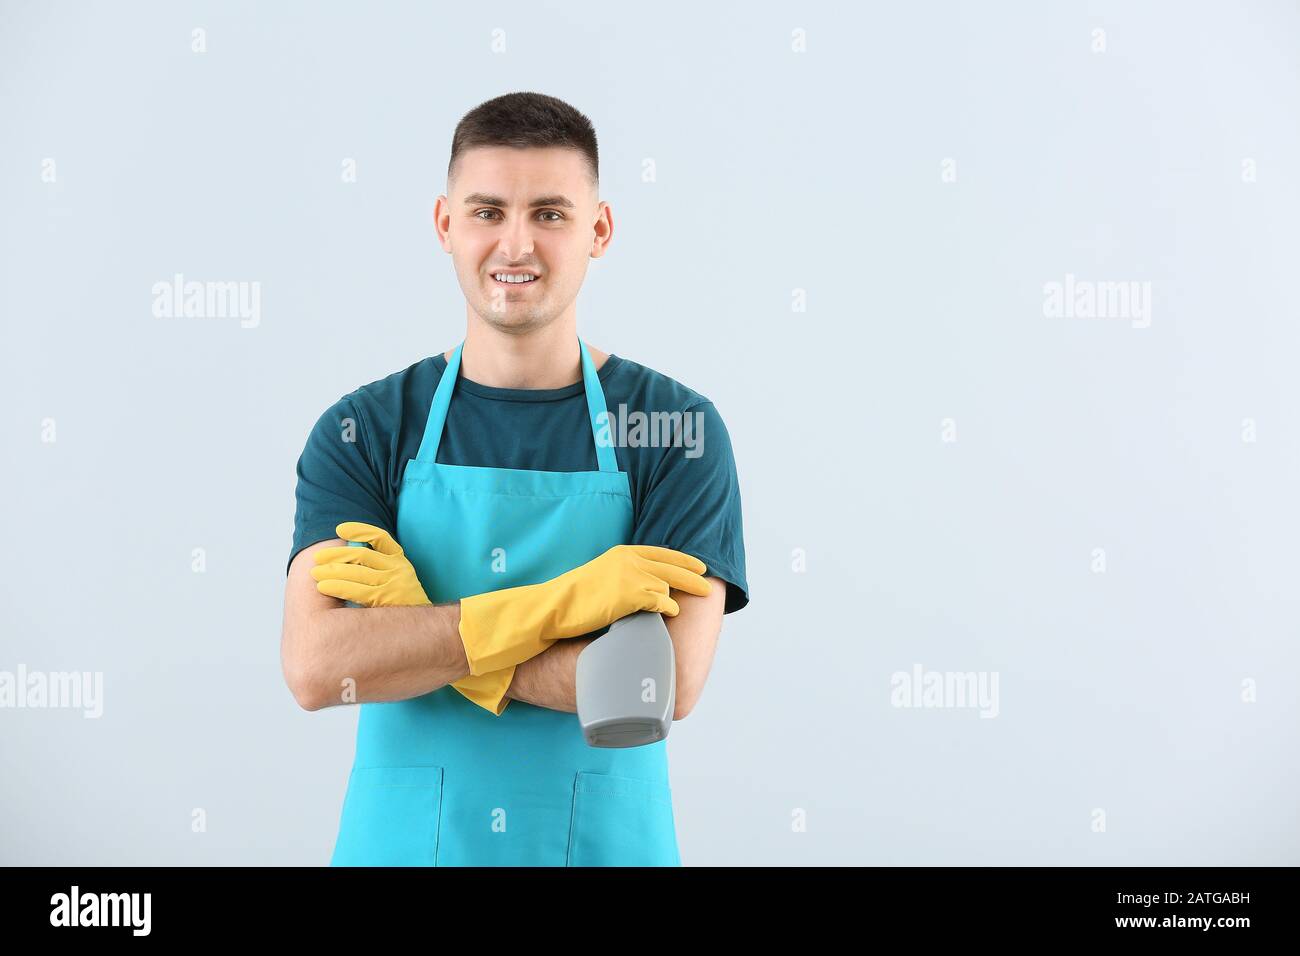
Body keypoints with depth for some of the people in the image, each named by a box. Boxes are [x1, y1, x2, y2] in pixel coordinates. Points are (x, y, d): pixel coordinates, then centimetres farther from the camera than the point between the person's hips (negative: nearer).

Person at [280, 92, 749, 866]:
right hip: (400, 839, 1)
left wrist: (417, 629, -17)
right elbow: (313, 666, -17)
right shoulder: (361, 433, -4)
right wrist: (556, 604, -22)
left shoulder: (678, 429, -7)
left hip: (607, 841, 0)